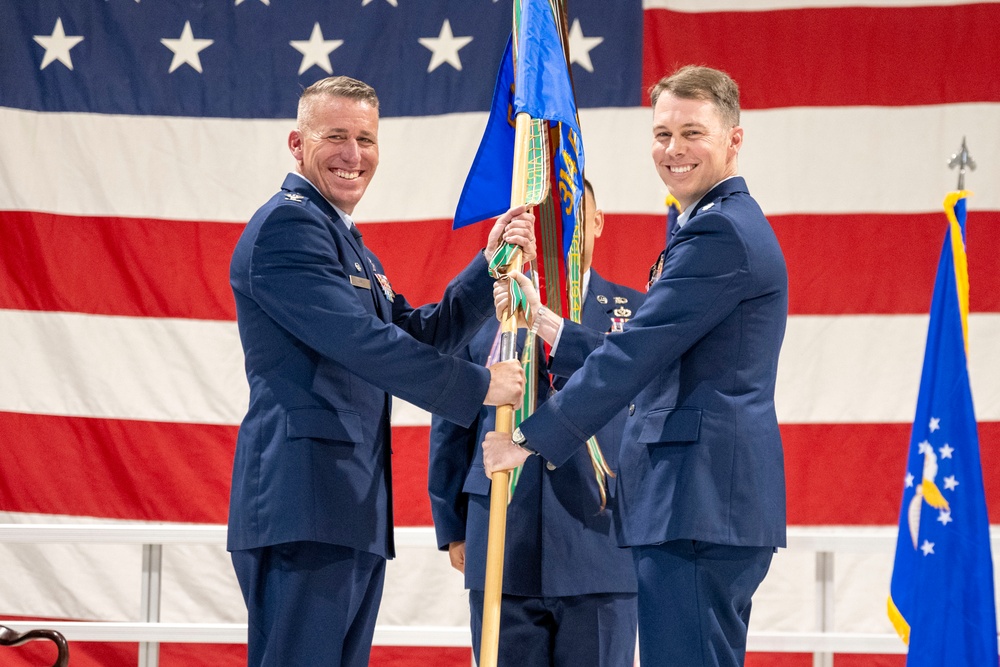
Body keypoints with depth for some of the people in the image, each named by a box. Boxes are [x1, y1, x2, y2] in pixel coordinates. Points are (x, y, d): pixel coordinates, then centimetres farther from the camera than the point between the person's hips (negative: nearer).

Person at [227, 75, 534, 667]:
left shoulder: (349, 245, 25)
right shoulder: (287, 225, -8)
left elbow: (420, 337, 20)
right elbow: (362, 344, -16)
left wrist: (491, 265, 8)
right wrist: (478, 385, -9)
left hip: (352, 511, 10)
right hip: (304, 503, -10)